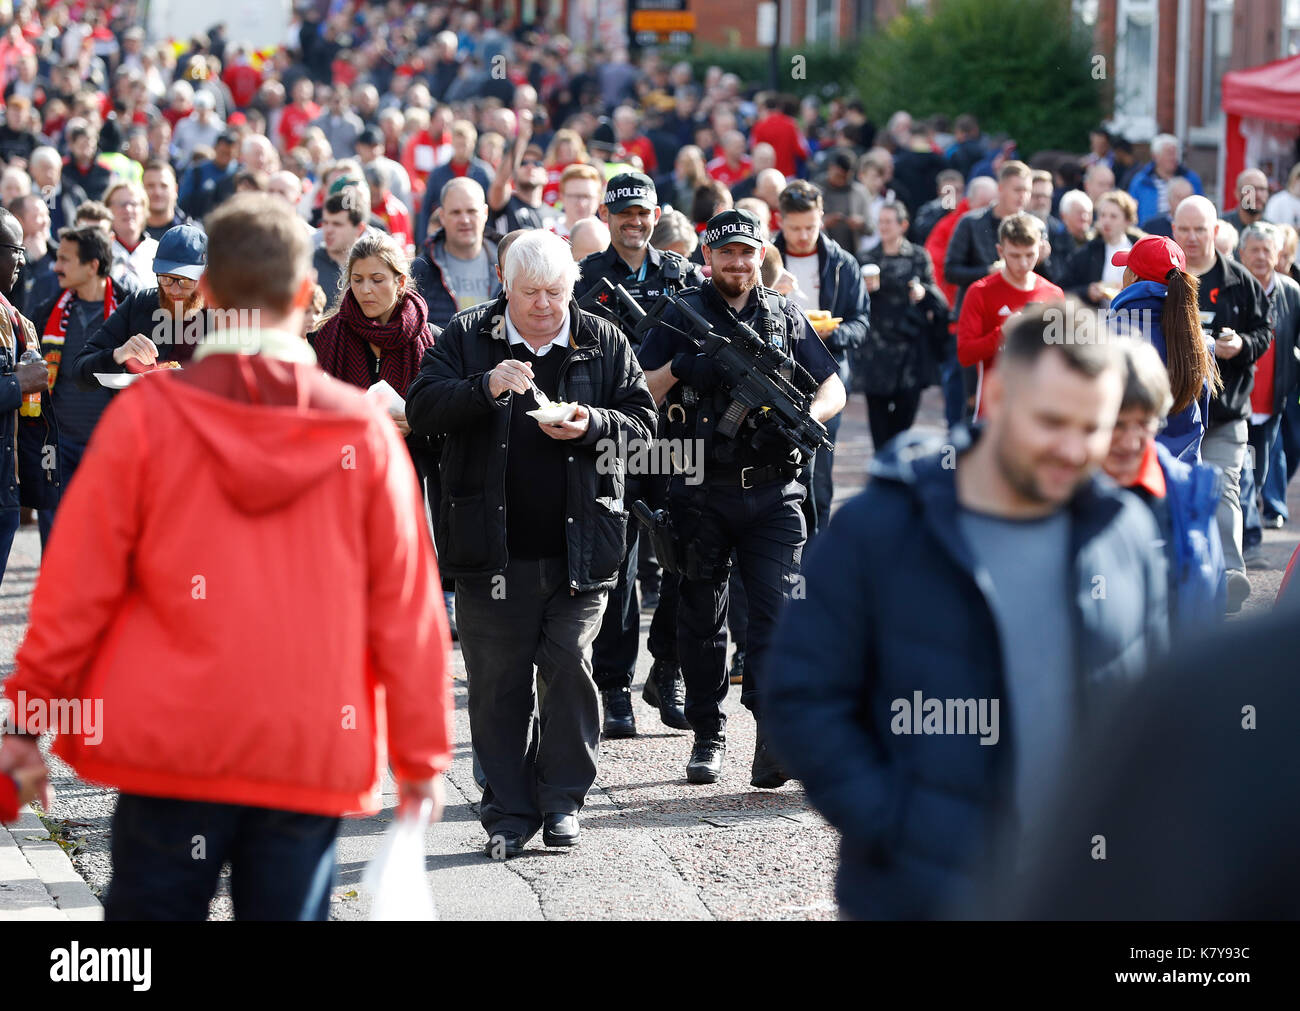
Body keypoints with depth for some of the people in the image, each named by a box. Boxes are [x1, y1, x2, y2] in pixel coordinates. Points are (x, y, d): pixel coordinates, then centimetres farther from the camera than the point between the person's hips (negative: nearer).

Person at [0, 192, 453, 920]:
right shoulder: (365, 431, -1)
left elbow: (78, 586, -2)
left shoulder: (147, 413, -4)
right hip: (315, 750, 1)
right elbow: (406, 606, 2)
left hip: (171, 742, -1)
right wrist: (422, 753, 10)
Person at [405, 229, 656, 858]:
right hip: (493, 548, 0)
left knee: (570, 665, -6)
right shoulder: (468, 339, 5)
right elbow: (422, 409, -4)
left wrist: (594, 425, -12)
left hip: (579, 544, 0)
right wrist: (485, 387, -21)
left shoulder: (603, 343, 8)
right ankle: (508, 814, 11)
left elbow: (642, 418, 9)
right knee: (497, 684, 3)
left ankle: (562, 800, 9)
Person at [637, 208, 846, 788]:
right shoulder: (680, 317, 7)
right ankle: (708, 734, 17)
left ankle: (774, 729, -20)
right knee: (701, 618, 7)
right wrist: (678, 370, -15)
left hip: (772, 493, 0)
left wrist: (804, 418, -7)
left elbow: (834, 389, 13)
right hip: (701, 494, 0)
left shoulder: (786, 317, 13)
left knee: (778, 607, -13)